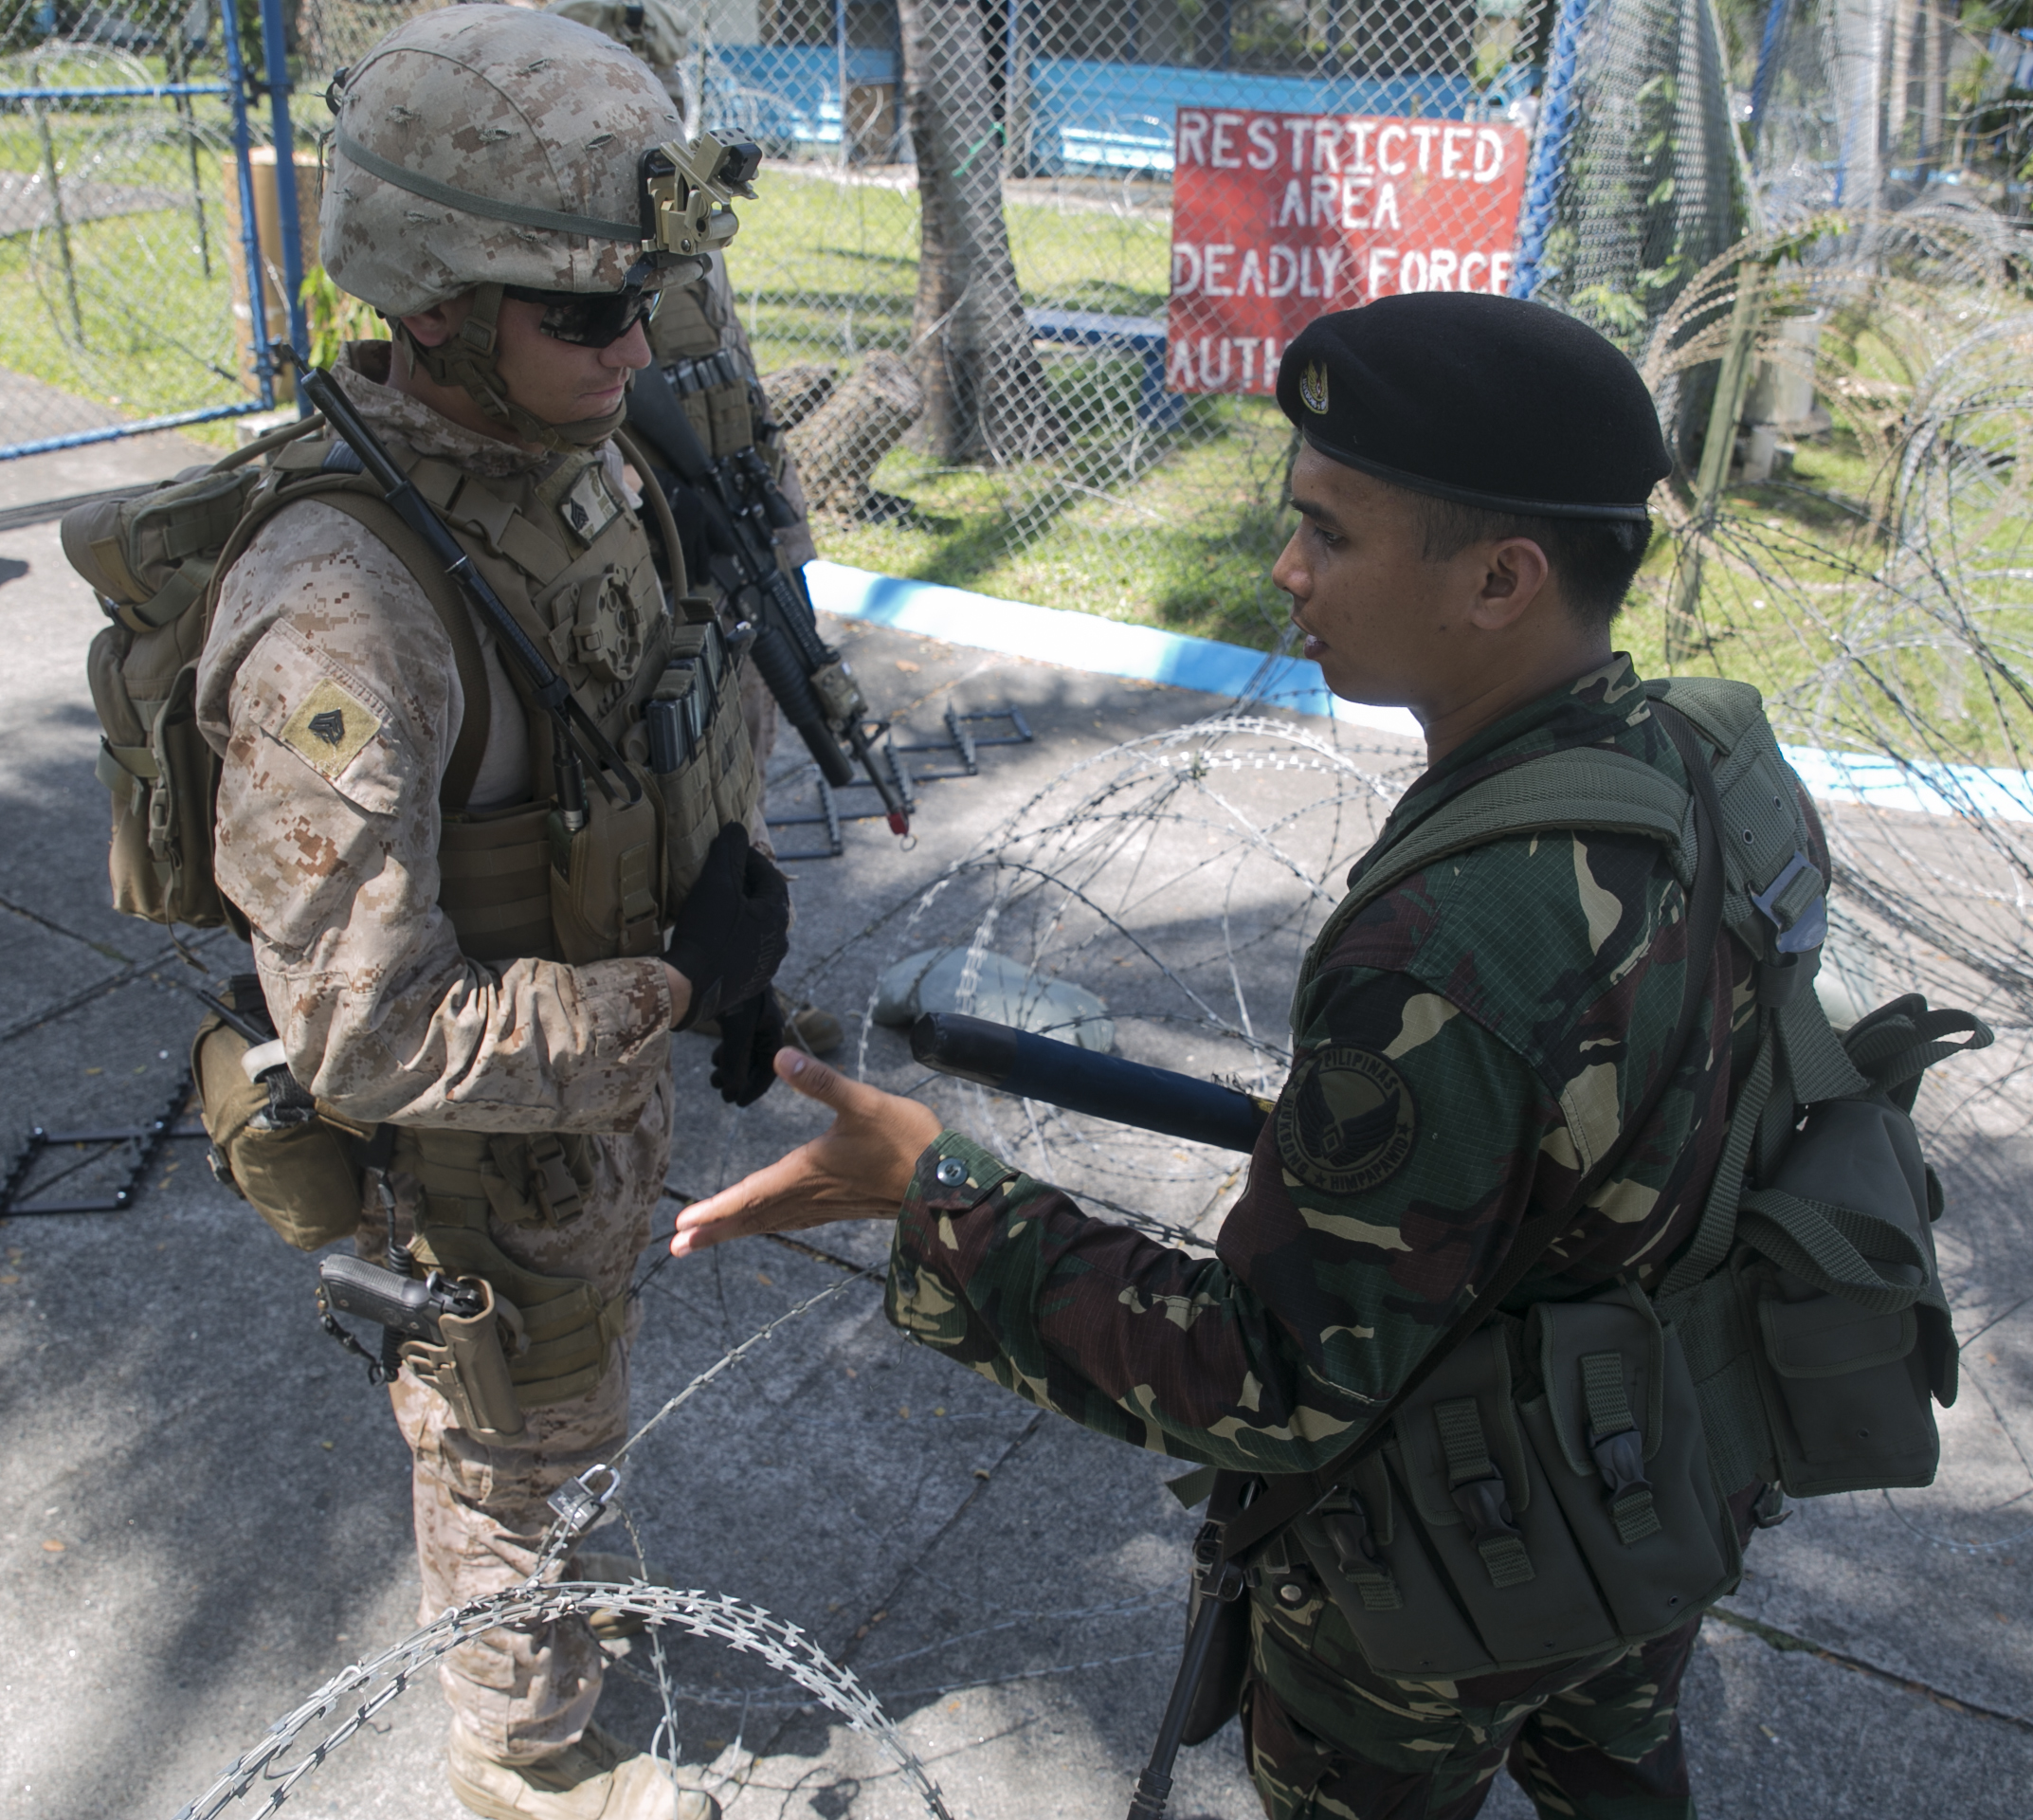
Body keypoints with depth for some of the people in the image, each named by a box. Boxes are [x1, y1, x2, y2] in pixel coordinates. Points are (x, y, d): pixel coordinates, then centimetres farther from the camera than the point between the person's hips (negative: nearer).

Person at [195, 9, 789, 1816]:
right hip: (480, 1149, -7)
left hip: (608, 1058, 7)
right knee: (512, 1455, 19)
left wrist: (737, 956, 6)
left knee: (573, 1392, 32)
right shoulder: (343, 612, -35)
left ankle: (568, 1582, 63)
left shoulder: (576, 462, -8)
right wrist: (667, 986, -25)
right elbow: (364, 1034, -33)